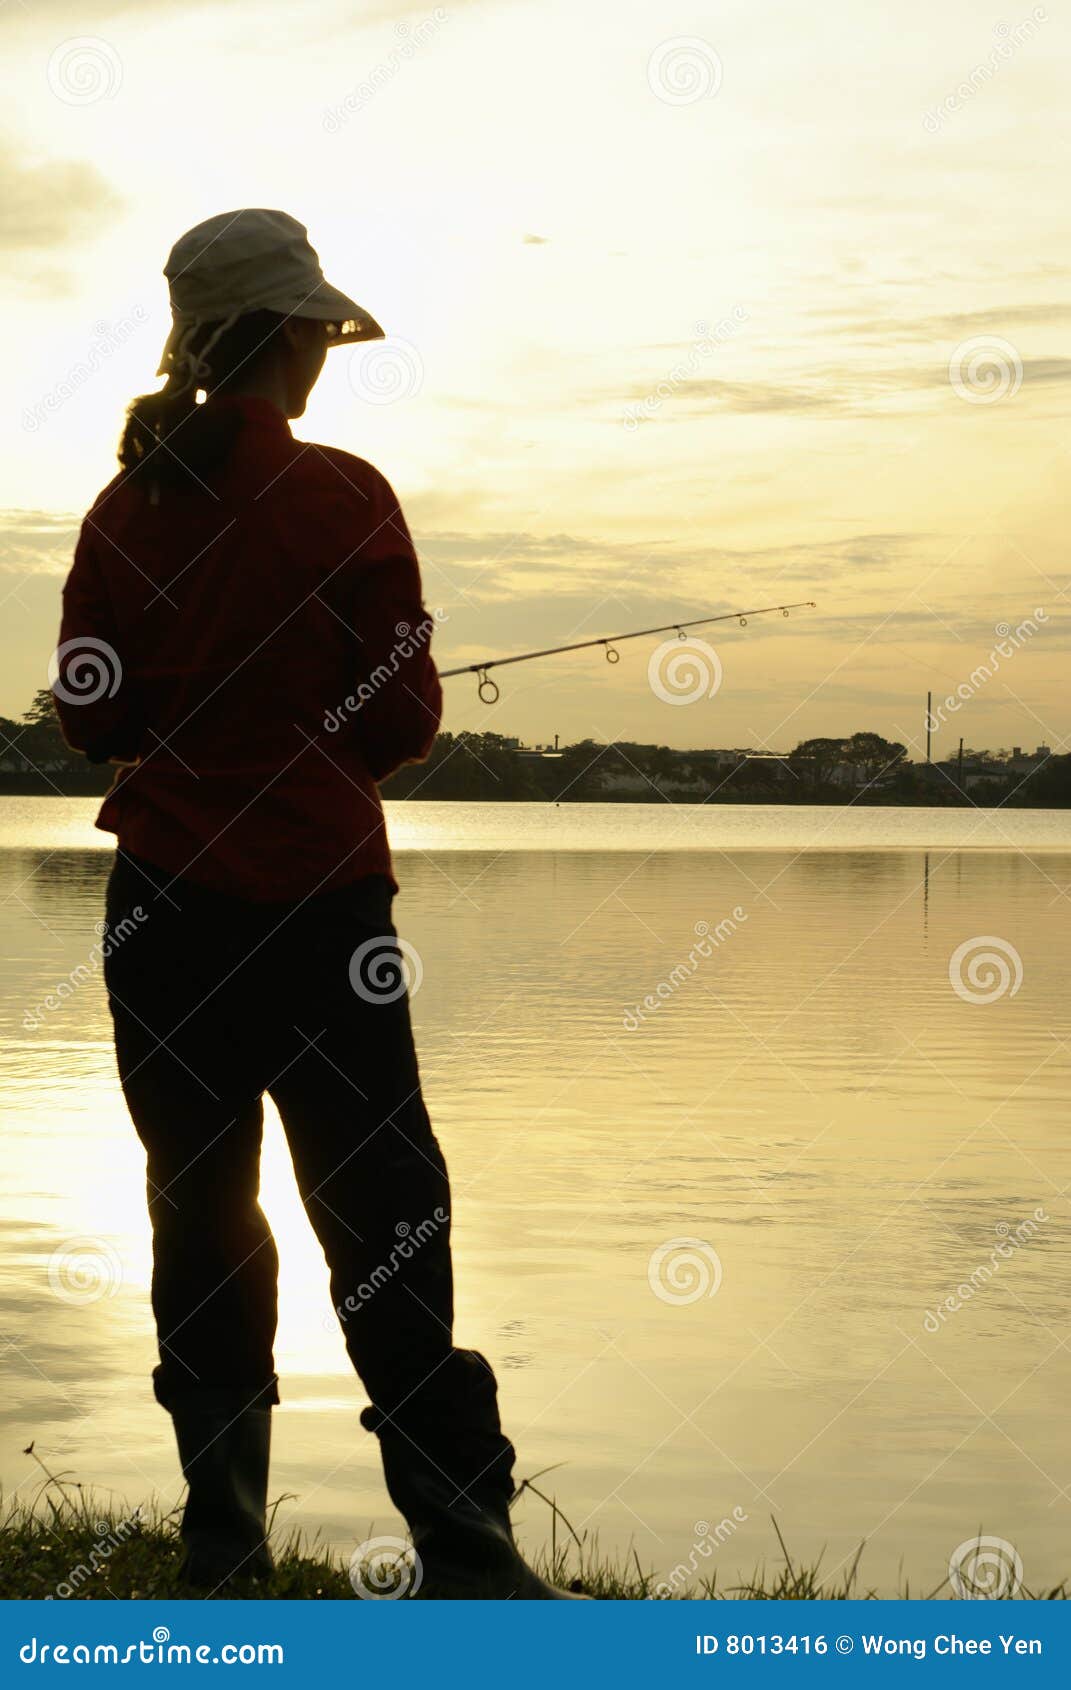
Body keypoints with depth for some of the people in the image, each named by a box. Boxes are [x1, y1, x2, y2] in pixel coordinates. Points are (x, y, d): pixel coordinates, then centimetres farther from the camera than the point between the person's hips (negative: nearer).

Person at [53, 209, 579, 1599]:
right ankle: (466, 1550, 2)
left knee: (201, 1211, 11)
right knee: (382, 1220, 0)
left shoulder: (126, 510, 3)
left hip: (165, 906, 4)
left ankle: (223, 1549, 15)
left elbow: (91, 714, 7)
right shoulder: (341, 498, -9)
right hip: (318, 900, -4)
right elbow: (404, 717, -8)